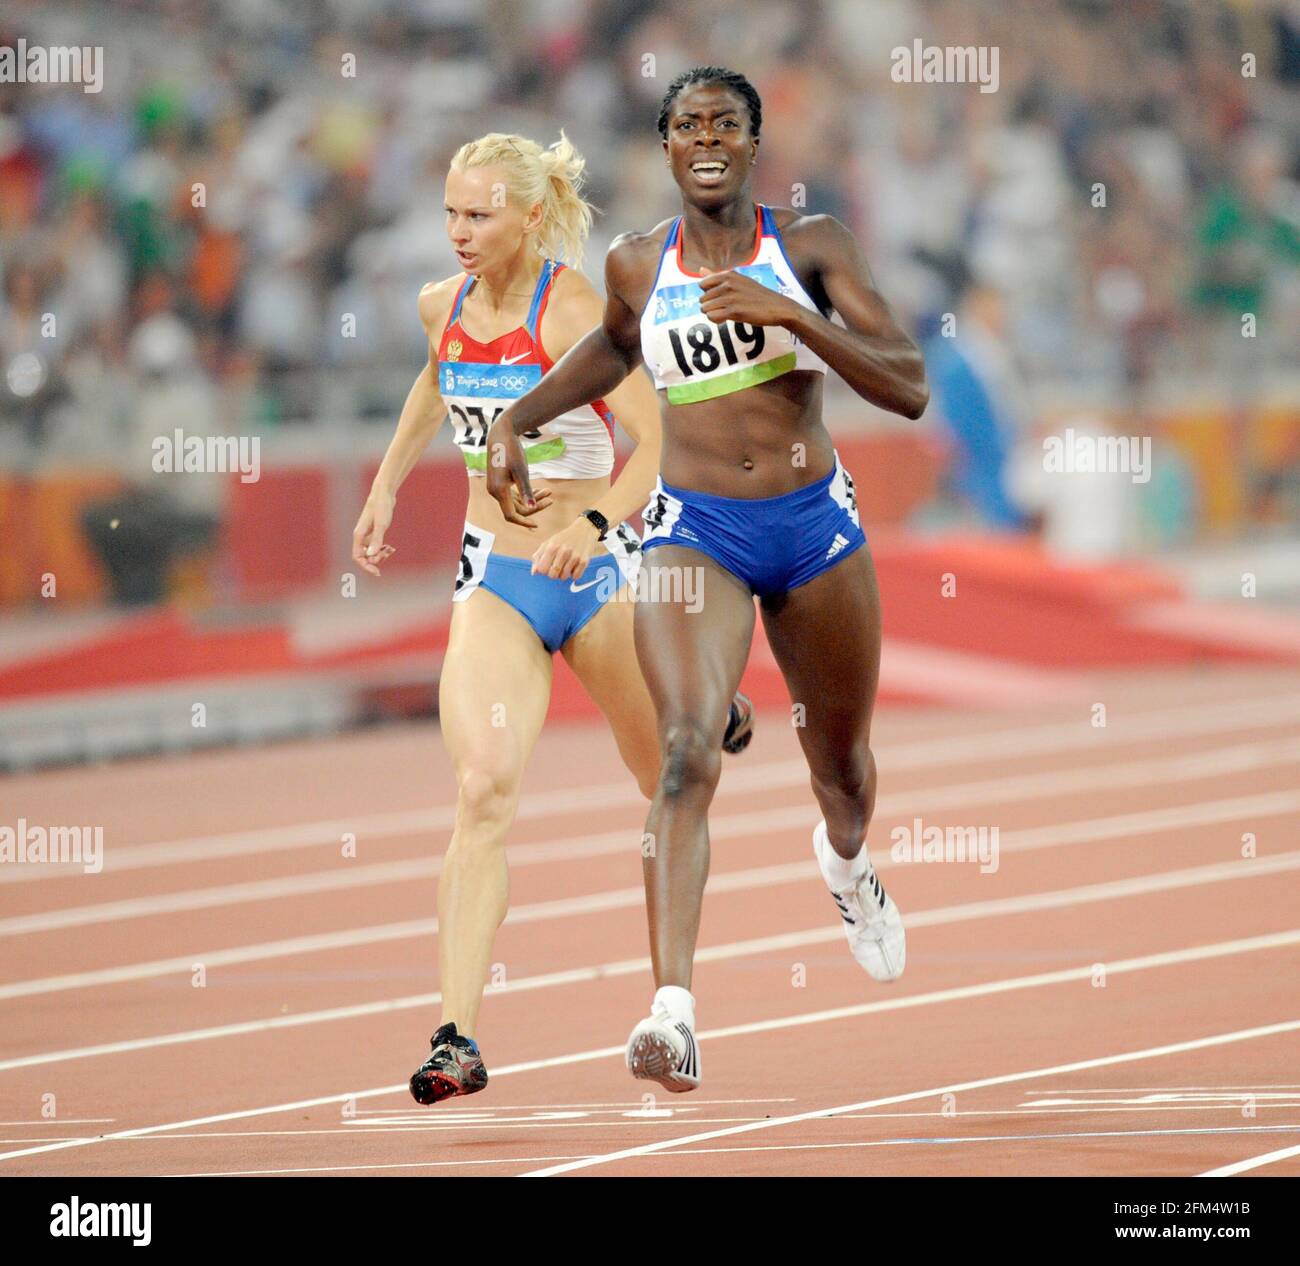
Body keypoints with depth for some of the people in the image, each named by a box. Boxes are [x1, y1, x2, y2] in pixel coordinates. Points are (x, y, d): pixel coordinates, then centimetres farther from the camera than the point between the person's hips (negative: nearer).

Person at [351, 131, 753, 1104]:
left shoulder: (573, 311, -18)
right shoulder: (444, 306, 0)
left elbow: (660, 444, -26)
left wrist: (593, 522, -42)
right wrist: (387, 487, 24)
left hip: (593, 572, -3)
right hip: (493, 579, 3)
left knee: (668, 780, 19)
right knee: (485, 789, -19)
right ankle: (459, 1040, -27)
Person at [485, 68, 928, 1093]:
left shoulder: (809, 245, -3)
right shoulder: (636, 264, 4)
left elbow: (910, 390, -11)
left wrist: (788, 314, -22)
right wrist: (516, 420, 19)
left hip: (816, 521, 1)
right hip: (693, 529, -1)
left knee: (840, 759, 18)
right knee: (689, 749, -23)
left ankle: (846, 858, 58)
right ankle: (674, 1007, -34)